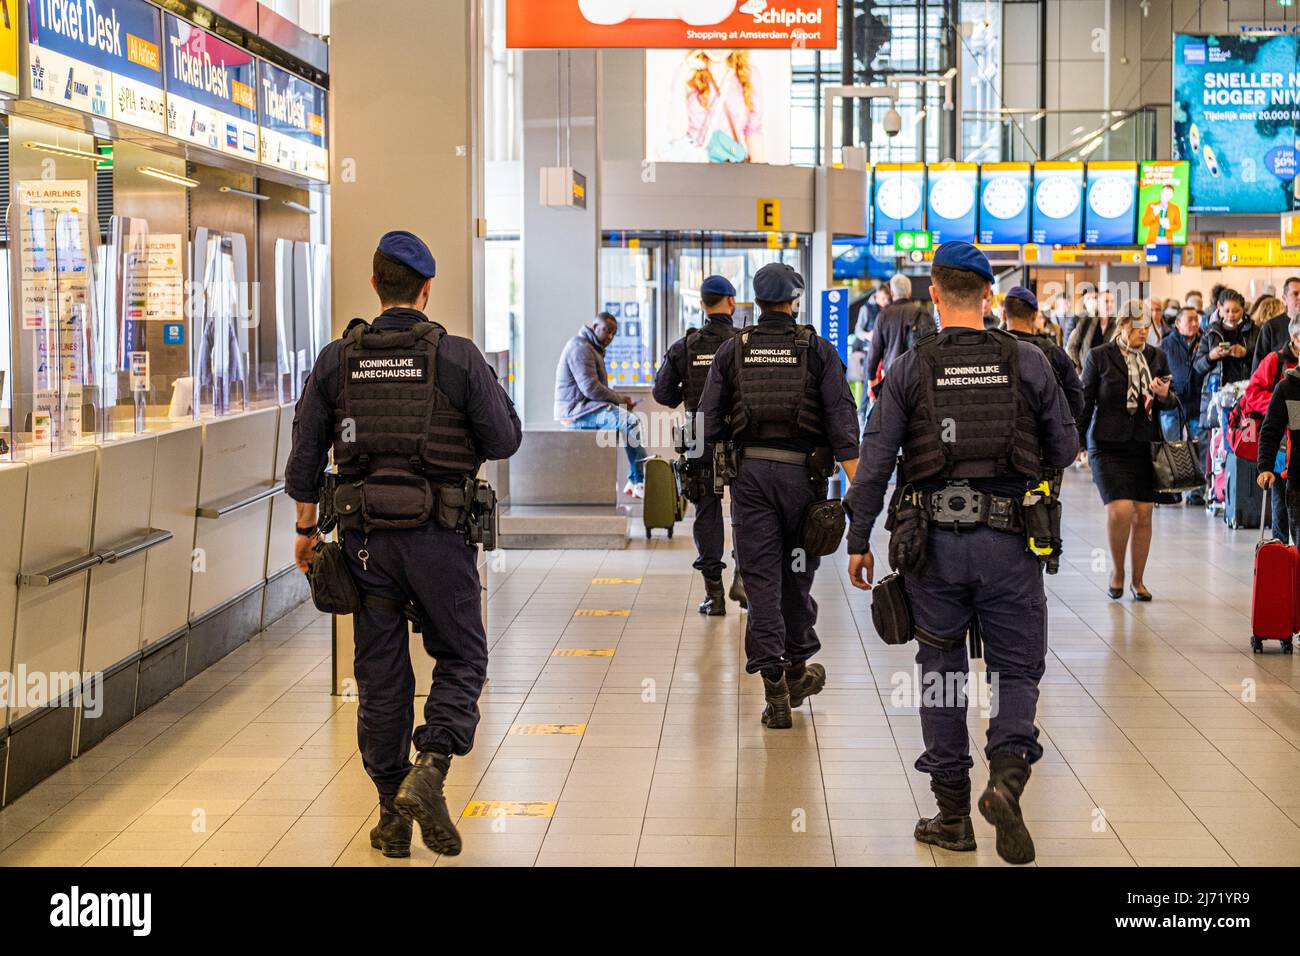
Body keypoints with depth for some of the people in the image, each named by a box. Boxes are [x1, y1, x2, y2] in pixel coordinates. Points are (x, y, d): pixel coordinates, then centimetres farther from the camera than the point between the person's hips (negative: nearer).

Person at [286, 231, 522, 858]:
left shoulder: (337, 360, 2)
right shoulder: (458, 357, -7)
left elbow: (305, 452, 6)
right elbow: (505, 441, -3)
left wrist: (307, 528, 17)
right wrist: (488, 390, 16)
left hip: (365, 534, 3)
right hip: (437, 533, -3)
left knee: (380, 672, 11)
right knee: (460, 659, 11)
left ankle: (393, 814, 16)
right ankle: (429, 771, -12)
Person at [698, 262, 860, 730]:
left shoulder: (732, 350, 3)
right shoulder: (818, 350, -1)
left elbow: (708, 423, 1)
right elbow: (842, 420, -7)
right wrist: (856, 487, -7)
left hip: (750, 472, 1)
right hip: (803, 472, 0)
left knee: (761, 578, 1)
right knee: (797, 573, 15)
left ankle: (775, 689, -4)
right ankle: (797, 670, 30)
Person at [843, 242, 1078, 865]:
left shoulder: (911, 368, -1)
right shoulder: (1028, 362, 0)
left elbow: (874, 463, -4)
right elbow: (1065, 450, 5)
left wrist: (859, 541, 4)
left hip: (935, 539, 0)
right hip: (1010, 540, 0)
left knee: (941, 671, 11)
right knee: (1017, 668, 10)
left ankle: (953, 814, 14)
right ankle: (1008, 774, -17)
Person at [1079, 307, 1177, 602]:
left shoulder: (1157, 357, 9)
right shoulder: (1099, 357, -1)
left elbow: (1171, 402, 15)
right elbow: (1085, 401, 3)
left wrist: (1164, 395, -8)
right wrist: (1075, 441, 1)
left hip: (1145, 445, 3)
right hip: (1109, 445, -3)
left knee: (1143, 514, 4)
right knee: (1120, 509, -16)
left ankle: (1138, 580, 19)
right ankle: (1117, 571, 7)